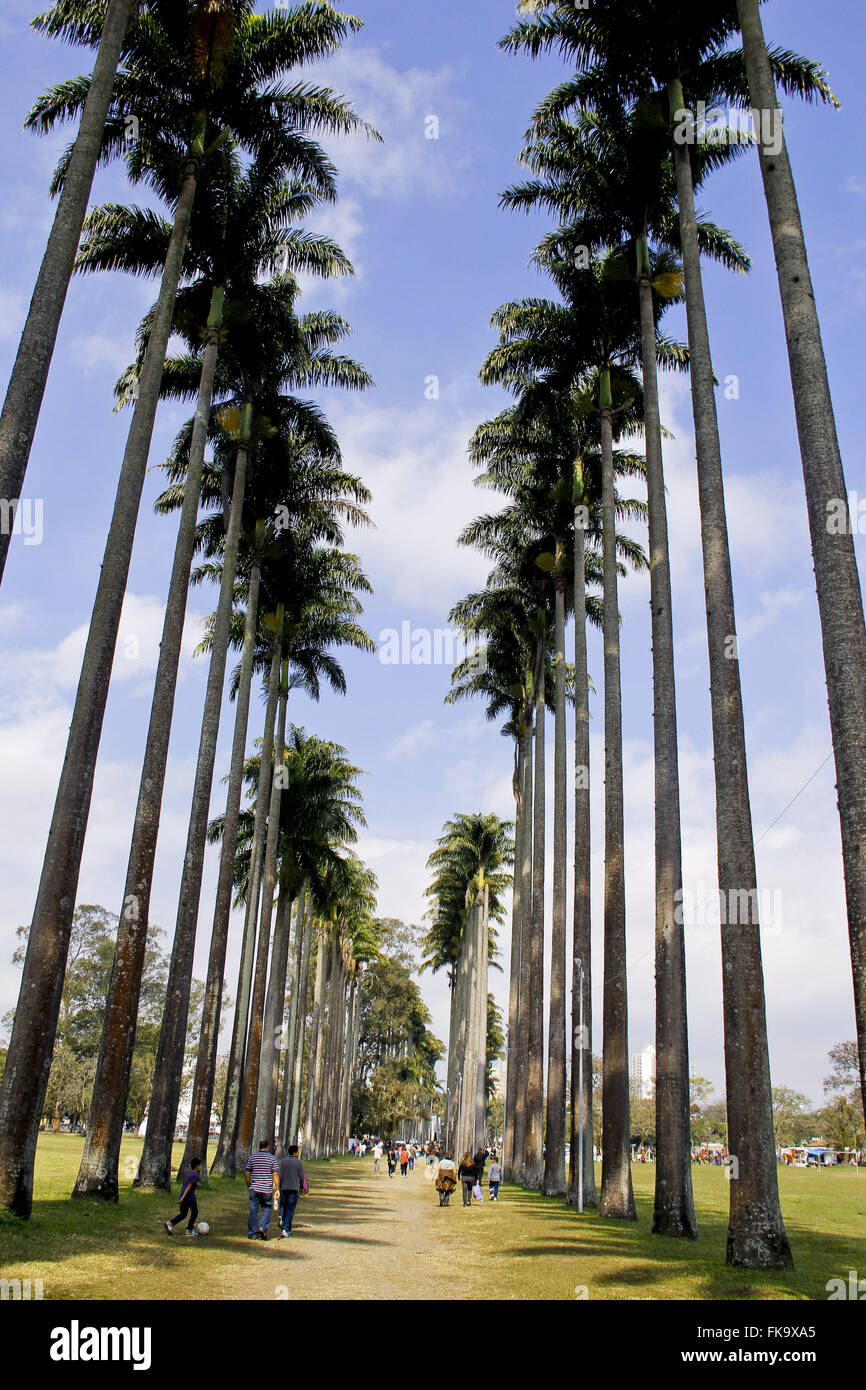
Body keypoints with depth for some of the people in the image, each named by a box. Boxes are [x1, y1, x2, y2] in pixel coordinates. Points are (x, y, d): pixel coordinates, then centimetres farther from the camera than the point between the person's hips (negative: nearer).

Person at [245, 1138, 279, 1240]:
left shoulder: (252, 1157, 5)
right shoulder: (272, 1158, -1)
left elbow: (247, 1173, 4)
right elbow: (275, 1174, -3)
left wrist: (249, 1186, 17)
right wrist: (277, 1189, 0)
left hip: (254, 1188, 2)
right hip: (267, 1189, -2)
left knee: (253, 1211, 7)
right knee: (266, 1209, 11)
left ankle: (252, 1234, 8)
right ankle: (262, 1227, -8)